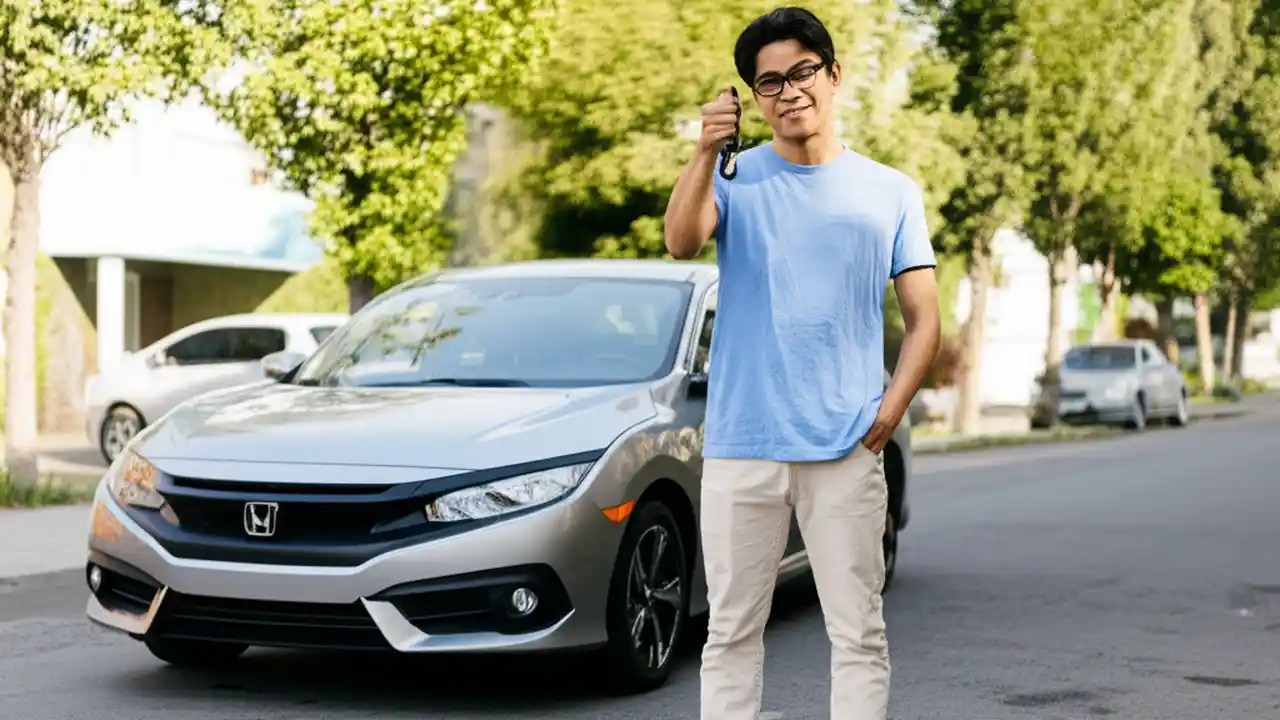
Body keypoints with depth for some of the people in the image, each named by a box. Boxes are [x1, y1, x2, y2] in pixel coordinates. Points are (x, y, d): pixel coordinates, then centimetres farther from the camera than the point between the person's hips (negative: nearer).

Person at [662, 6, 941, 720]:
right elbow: (681, 243, -13)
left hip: (848, 450, 0)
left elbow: (924, 320, 8)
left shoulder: (891, 192, 10)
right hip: (741, 443, 0)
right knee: (732, 631, 5)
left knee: (859, 633, 2)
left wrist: (890, 411, -6)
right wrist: (706, 154, -27)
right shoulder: (737, 176, 7)